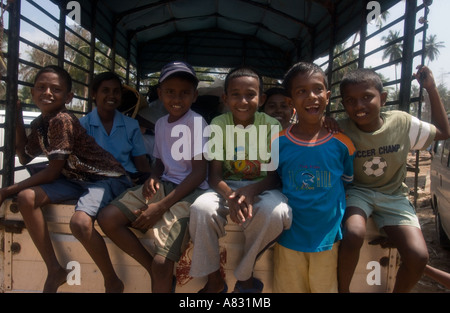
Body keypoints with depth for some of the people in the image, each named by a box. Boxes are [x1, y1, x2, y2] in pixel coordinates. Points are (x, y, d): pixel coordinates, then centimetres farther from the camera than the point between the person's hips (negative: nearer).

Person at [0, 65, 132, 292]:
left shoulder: (62, 120, -19)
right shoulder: (40, 123, 7)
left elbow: (52, 172, -16)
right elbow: (24, 157, 20)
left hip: (106, 178, -8)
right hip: (76, 178, 9)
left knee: (80, 222, -32)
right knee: (27, 198, -10)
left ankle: (112, 281, -5)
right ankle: (54, 270, 3)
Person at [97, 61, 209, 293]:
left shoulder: (196, 123, -10)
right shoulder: (160, 124, 11)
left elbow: (199, 172, -14)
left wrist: (161, 206, -17)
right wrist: (153, 177, -3)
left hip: (188, 190, -7)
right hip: (163, 185, 7)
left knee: (162, 264, -22)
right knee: (107, 218, -10)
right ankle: (156, 273, 0)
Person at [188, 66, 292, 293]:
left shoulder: (271, 125, -6)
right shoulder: (219, 125, -4)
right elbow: (214, 174, -8)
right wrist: (230, 195, -30)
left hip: (262, 186, 0)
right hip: (228, 187, 1)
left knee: (276, 213, -35)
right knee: (201, 208, -31)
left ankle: (245, 275, -7)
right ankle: (214, 280, -6)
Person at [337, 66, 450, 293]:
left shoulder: (402, 122, -5)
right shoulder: (341, 131, -13)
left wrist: (431, 89, 4)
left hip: (393, 195, 3)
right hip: (357, 191, -2)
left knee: (418, 256, -17)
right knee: (354, 233, -34)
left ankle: (398, 291, 16)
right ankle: (342, 289, -6)